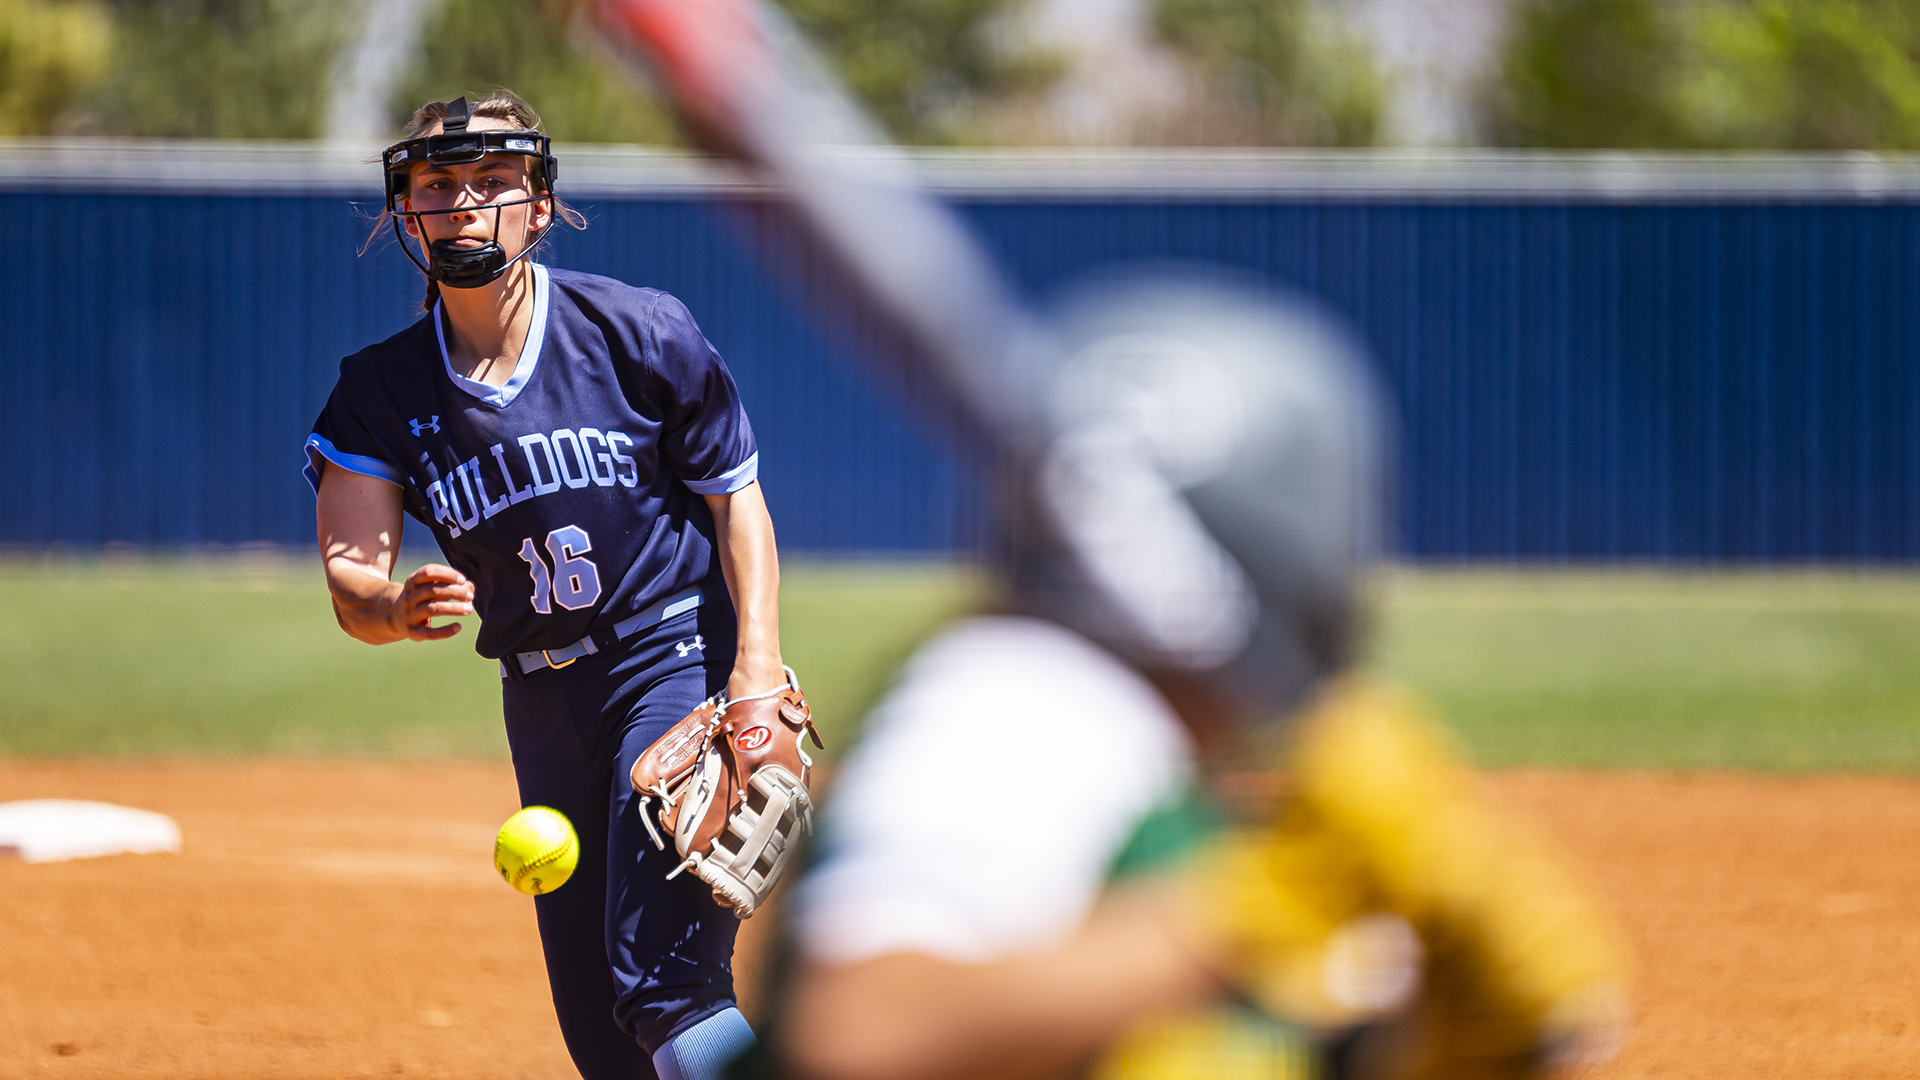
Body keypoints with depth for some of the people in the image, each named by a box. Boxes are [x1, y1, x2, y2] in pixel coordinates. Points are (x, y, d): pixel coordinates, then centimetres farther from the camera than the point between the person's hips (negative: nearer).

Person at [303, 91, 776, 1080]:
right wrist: (397, 609, -32)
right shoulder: (383, 391, 0)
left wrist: (758, 667, -14)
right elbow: (347, 580, -7)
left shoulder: (641, 333, -8)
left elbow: (737, 498, -1)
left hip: (681, 656, -5)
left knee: (663, 987, -20)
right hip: (543, 697, 5)